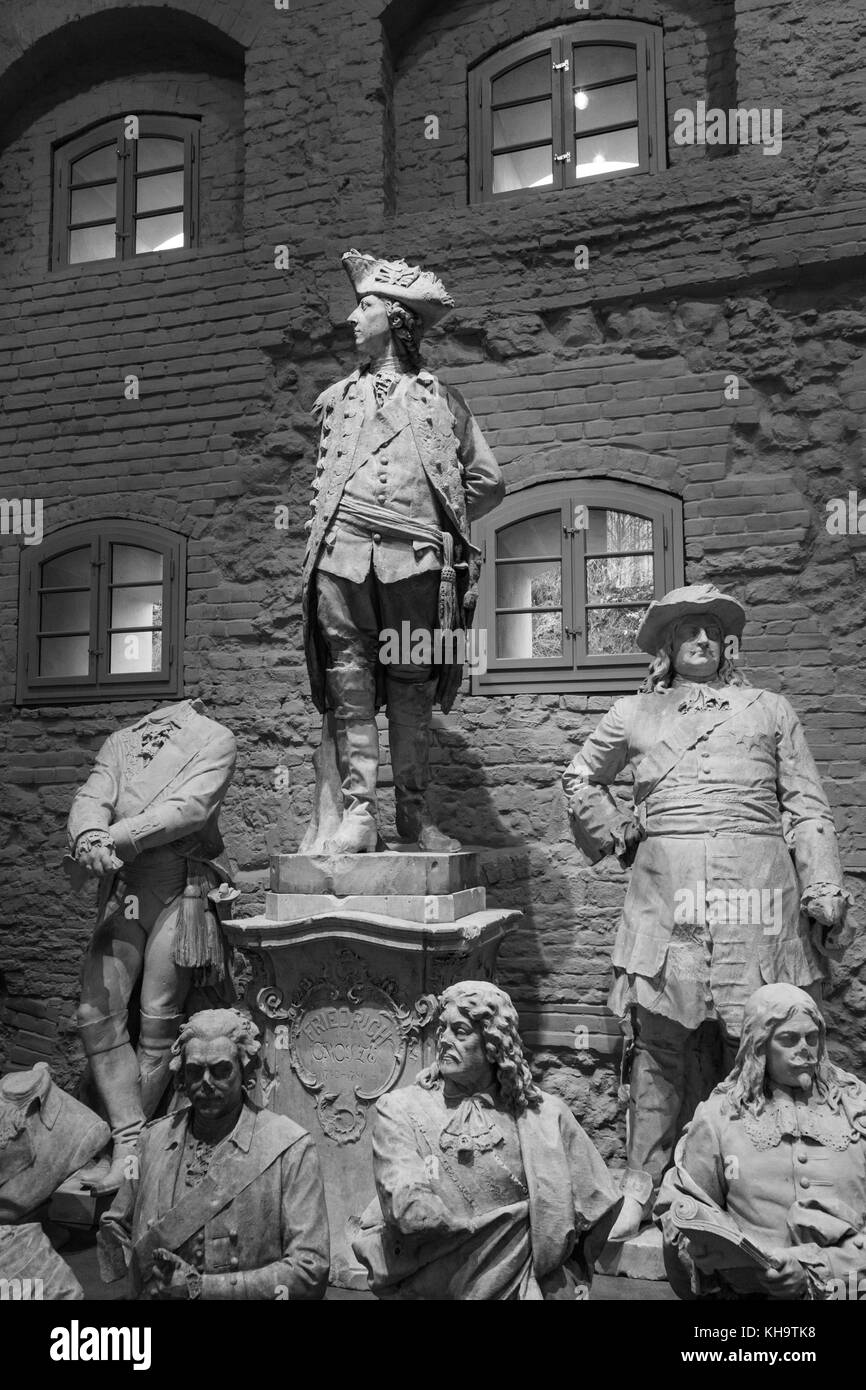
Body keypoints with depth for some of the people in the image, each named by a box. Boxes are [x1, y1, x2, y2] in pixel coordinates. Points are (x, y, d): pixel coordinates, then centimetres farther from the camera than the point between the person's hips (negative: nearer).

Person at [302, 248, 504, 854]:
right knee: (350, 689, -5)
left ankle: (415, 813, 8)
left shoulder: (442, 399, 15)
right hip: (344, 554, 2)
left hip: (416, 562, -2)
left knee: (413, 692, 1)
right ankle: (357, 812, -3)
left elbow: (488, 482, 18)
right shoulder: (337, 397, 22)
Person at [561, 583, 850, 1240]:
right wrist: (619, 835, 13)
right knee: (662, 1043, 1)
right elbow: (580, 782, 27)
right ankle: (642, 1186, 11)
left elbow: (807, 808, 10)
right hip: (666, 899, 0)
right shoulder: (634, 715, 15)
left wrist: (824, 891, 0)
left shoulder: (769, 710, 15)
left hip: (757, 896, 0)